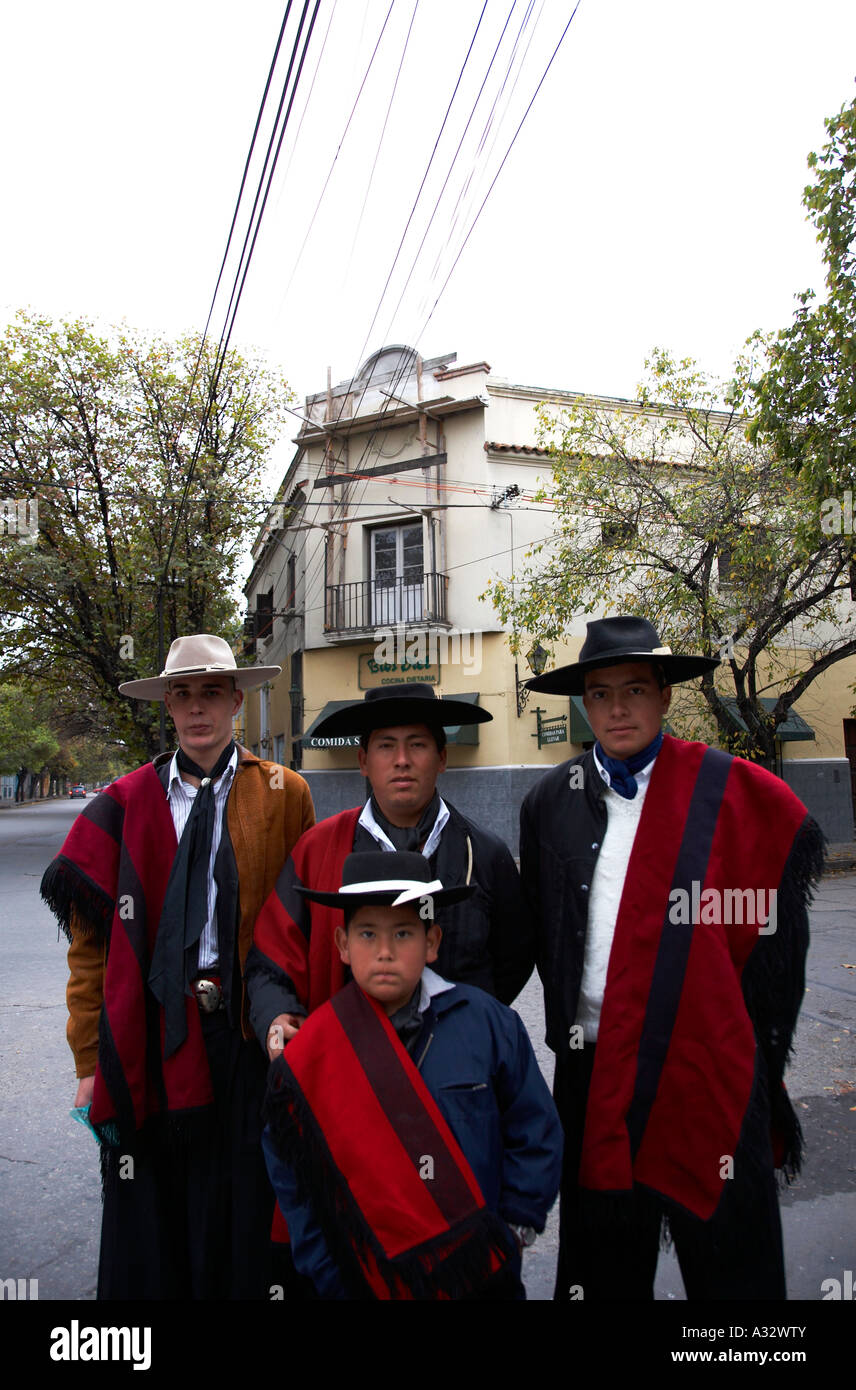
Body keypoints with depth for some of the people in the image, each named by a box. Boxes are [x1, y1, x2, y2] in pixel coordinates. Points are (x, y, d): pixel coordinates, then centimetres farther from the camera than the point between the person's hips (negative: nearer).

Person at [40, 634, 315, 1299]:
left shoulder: (284, 795, -1)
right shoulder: (124, 805, 1)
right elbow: (90, 940, 2)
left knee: (240, 1226, 15)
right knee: (144, 1230, 15)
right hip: (148, 1041, 1)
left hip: (245, 1042, -1)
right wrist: (90, 1060, 1)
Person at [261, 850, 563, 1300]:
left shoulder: (488, 1024, -12)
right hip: (368, 1281, 0)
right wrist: (335, 1282, -4)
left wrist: (514, 1229, -5)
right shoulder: (305, 1060, -12)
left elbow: (535, 1132, -2)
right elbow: (293, 1182, -2)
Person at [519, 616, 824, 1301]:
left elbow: (776, 928, 0)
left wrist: (754, 1041, 0)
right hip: (594, 1070, 3)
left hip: (710, 1068, -2)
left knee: (732, 1268, 14)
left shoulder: (735, 792, -7)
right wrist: (569, 1023, 10)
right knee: (603, 1266, 20)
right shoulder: (552, 800, 2)